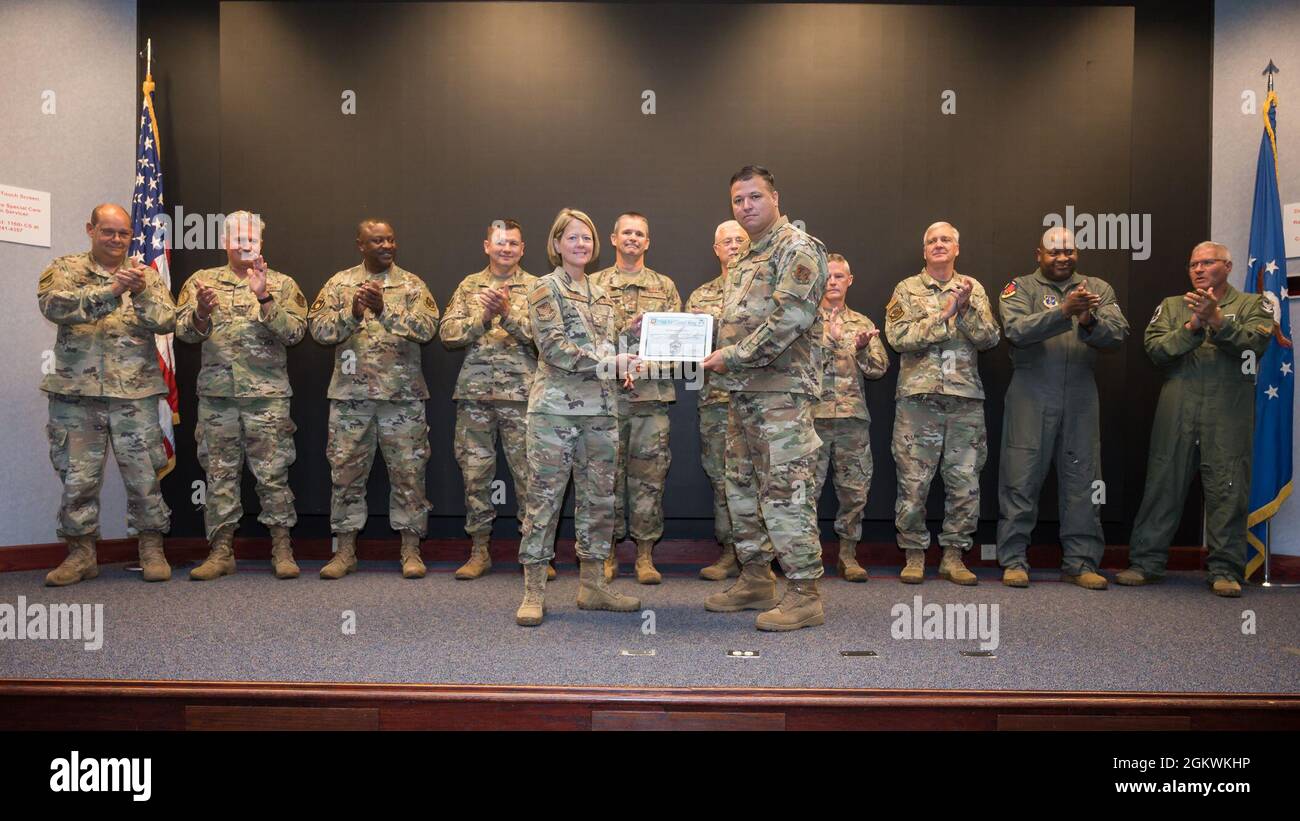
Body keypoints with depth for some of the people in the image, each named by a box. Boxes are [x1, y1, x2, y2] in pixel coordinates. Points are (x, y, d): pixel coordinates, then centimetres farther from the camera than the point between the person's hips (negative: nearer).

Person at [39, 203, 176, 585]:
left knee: (143, 475, 1)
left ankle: (152, 549, 12)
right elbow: (53, 305, -13)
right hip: (75, 391, 0)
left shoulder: (146, 275, 11)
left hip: (135, 392, 0)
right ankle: (81, 553, 18)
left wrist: (141, 292, -20)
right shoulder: (65, 268, 7)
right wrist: (111, 290, -25)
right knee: (78, 477, 5)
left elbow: (167, 322, -2)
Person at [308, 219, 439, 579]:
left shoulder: (412, 284, 4)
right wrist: (353, 312, -20)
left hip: (402, 394, -1)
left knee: (408, 472, 2)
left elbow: (427, 327, -11)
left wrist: (384, 310, -24)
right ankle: (345, 551, 17)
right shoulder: (339, 283, 7)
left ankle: (411, 550, 13)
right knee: (346, 471, 6)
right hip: (350, 393, 1)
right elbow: (318, 328, -3)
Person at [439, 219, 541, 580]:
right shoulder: (469, 286, 12)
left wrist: (508, 313, -20)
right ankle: (479, 552, 19)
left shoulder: (535, 287, 5)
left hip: (521, 393, -2)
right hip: (475, 393, 2)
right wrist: (484, 317, -13)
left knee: (528, 474, 1)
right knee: (475, 474, 7)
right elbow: (447, 333, 2)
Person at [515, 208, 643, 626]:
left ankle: (593, 584, 19)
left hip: (600, 408, 6)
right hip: (556, 406, -6)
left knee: (599, 497, 8)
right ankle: (534, 591, 5)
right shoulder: (545, 288, -1)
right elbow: (554, 347, -13)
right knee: (544, 497, -2)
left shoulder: (601, 294, 18)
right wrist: (608, 364, -18)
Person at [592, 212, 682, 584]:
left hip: (651, 390, 1)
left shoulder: (665, 286, 14)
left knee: (649, 472, 2)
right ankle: (608, 552, 14)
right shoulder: (594, 285, 11)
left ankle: (645, 554, 11)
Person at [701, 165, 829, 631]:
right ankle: (755, 580, 25)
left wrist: (733, 356, -16)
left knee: (786, 492, -9)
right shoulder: (743, 261, 20)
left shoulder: (797, 249, -8)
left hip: (782, 389, -10)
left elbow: (788, 320, -20)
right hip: (743, 392, 10)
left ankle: (804, 595, -1)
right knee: (742, 488, 14)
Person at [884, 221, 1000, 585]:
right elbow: (897, 336, -8)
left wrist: (966, 309, -12)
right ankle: (914, 555, 12)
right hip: (918, 395, -2)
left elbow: (989, 338, 2)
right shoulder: (907, 289, 7)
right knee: (913, 481, 0)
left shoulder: (973, 289, 13)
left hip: (966, 397, 2)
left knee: (965, 482, 4)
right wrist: (942, 316, -12)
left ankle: (953, 556, 15)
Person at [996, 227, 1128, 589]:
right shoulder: (1020, 287, 4)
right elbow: (1016, 331, -14)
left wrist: (1091, 322, -22)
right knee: (1021, 478, -1)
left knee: (1082, 480, 6)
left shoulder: (1098, 289, 12)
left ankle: (1081, 563, 16)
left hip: (1080, 399, 3)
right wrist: (1064, 311, -25)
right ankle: (1013, 560, 8)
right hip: (1031, 395, -3)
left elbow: (1119, 334, -2)